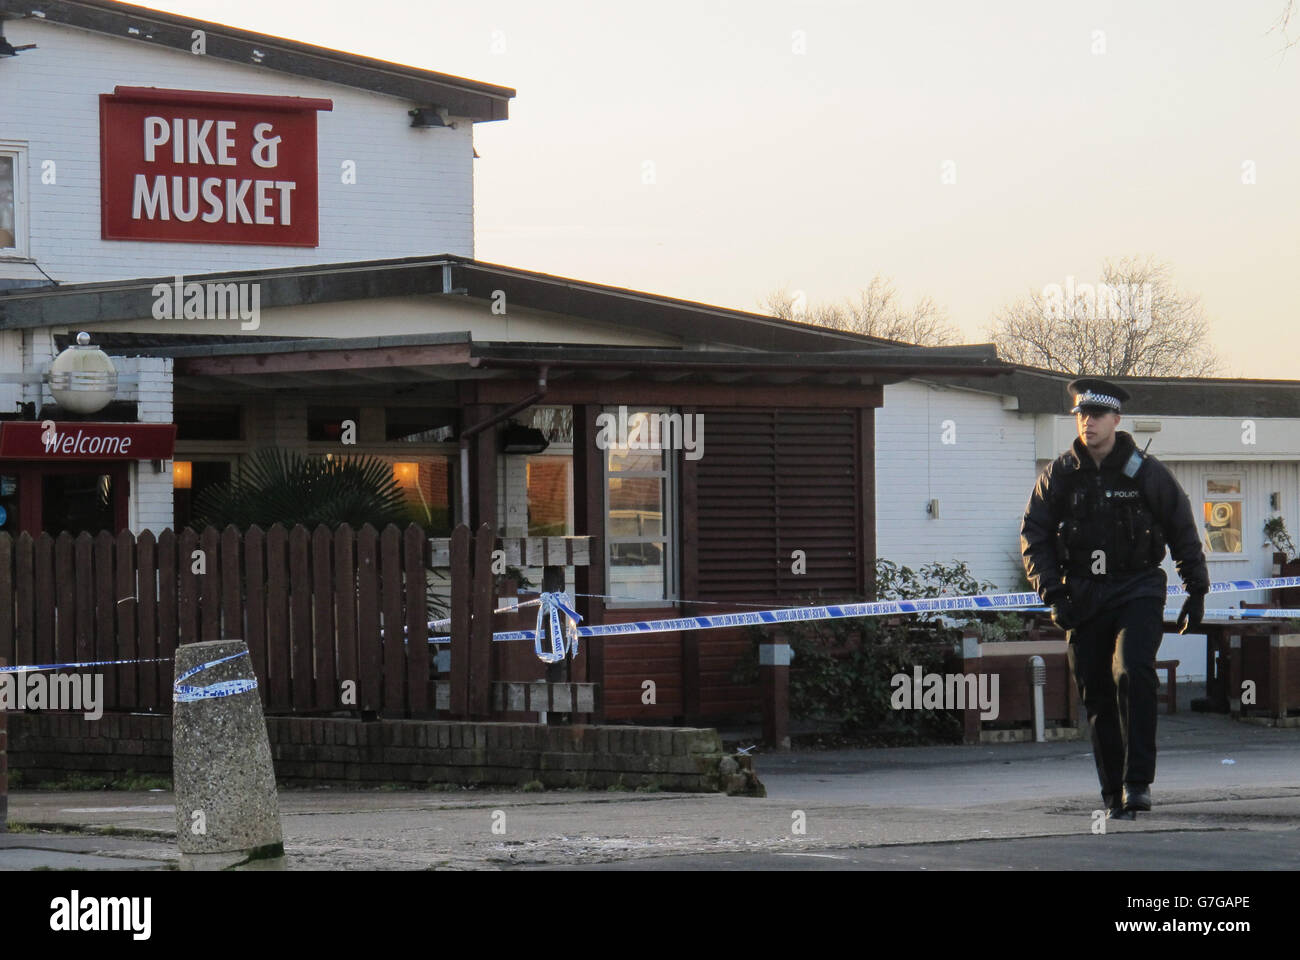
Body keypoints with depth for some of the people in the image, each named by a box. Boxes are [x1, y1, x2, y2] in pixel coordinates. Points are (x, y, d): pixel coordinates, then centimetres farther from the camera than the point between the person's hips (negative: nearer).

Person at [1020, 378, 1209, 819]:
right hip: (1083, 597, 3)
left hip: (1137, 592, -3)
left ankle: (1138, 781, -21)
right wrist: (1053, 592, -5)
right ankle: (1114, 794, 11)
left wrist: (1196, 593, 7)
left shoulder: (1145, 472, -2)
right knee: (1097, 696, 3)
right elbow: (1033, 534, 6)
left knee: (1132, 673, -23)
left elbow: (1183, 532, 7)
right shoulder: (1059, 475, 3)